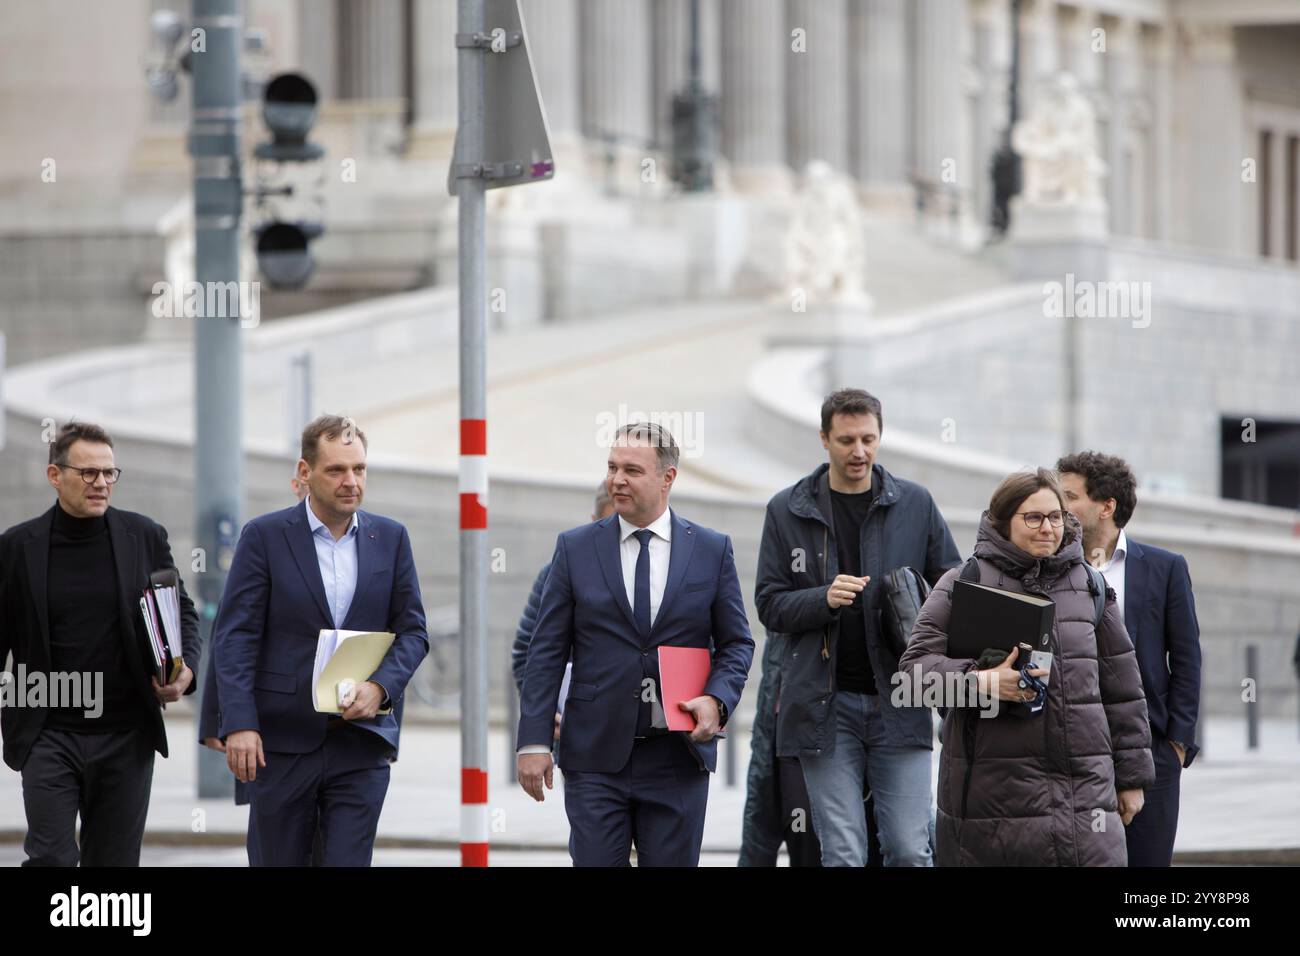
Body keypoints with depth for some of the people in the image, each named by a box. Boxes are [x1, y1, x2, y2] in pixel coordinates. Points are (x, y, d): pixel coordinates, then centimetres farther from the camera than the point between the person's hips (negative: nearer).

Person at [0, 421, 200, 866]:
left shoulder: (144, 537, 2)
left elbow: (182, 611, 10)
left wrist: (186, 668, -9)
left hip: (127, 736, 2)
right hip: (49, 737, -2)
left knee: (114, 860, 7)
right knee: (52, 859, -10)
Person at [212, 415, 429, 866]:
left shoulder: (390, 538, 8)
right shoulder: (265, 536, -1)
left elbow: (412, 630, 8)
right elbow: (234, 636, -5)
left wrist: (380, 686, -12)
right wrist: (239, 724, -16)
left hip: (362, 740, 2)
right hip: (281, 740, -2)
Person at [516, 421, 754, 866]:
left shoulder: (712, 550, 5)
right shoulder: (575, 549, 4)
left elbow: (736, 643, 9)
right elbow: (547, 651, 4)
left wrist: (716, 700, -11)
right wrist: (533, 741, -3)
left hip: (679, 755, 0)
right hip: (596, 757, 0)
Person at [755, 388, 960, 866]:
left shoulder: (915, 504, 7)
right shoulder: (788, 511, 6)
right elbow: (770, 605, 4)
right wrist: (824, 599, -15)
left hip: (898, 701, 0)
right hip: (826, 704, 0)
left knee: (910, 850, -3)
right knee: (842, 855, -1)